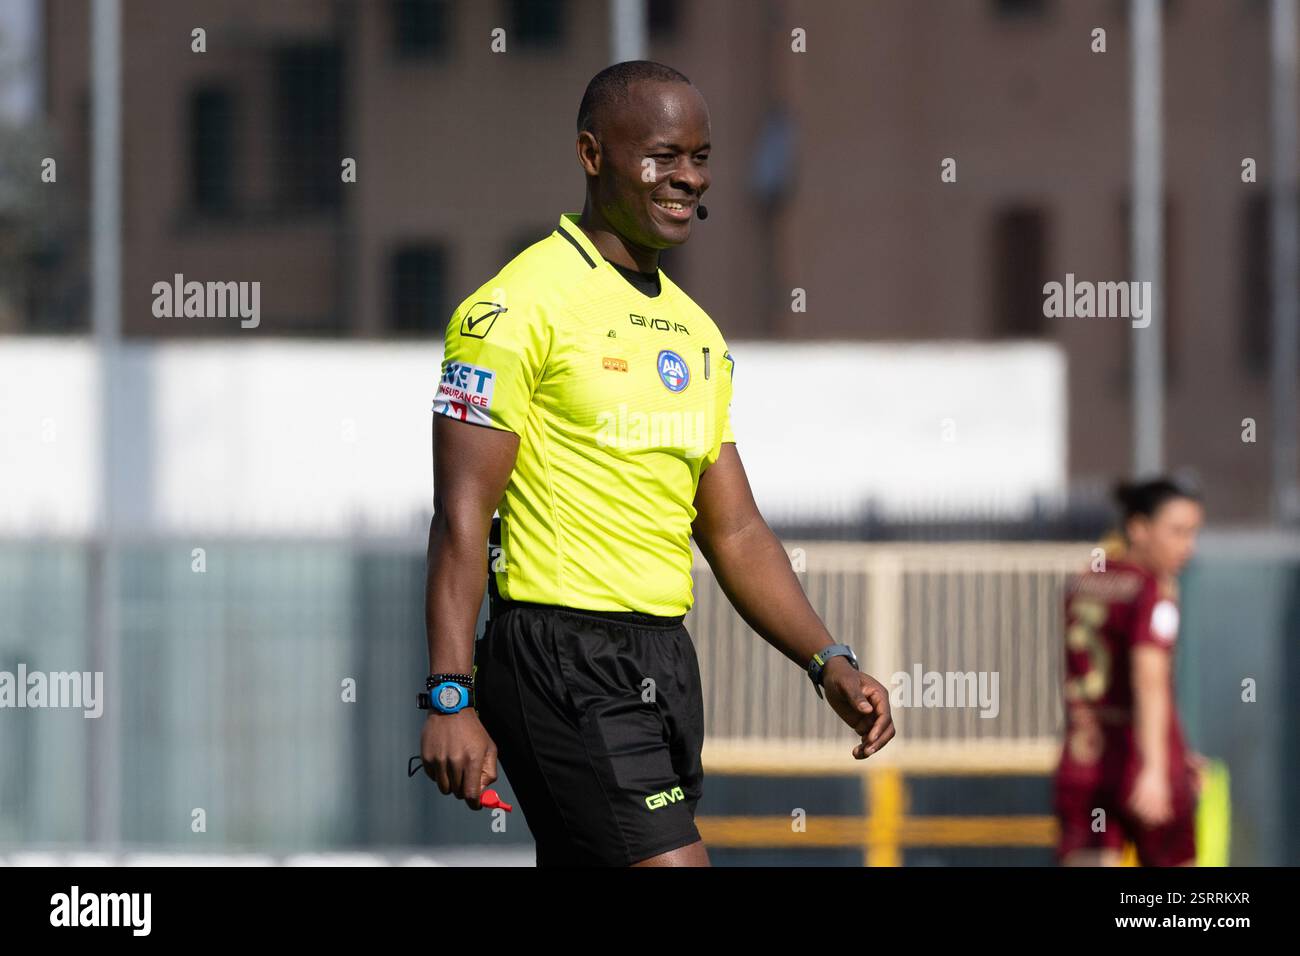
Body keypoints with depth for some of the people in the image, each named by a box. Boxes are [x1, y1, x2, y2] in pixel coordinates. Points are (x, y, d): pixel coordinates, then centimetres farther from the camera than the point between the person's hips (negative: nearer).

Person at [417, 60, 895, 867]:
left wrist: (829, 664, 8)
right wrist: (450, 697, -19)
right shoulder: (519, 305, -8)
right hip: (562, 663, -8)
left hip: (666, 667, 8)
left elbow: (735, 531, 20)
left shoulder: (695, 331, 17)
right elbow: (462, 517, -12)